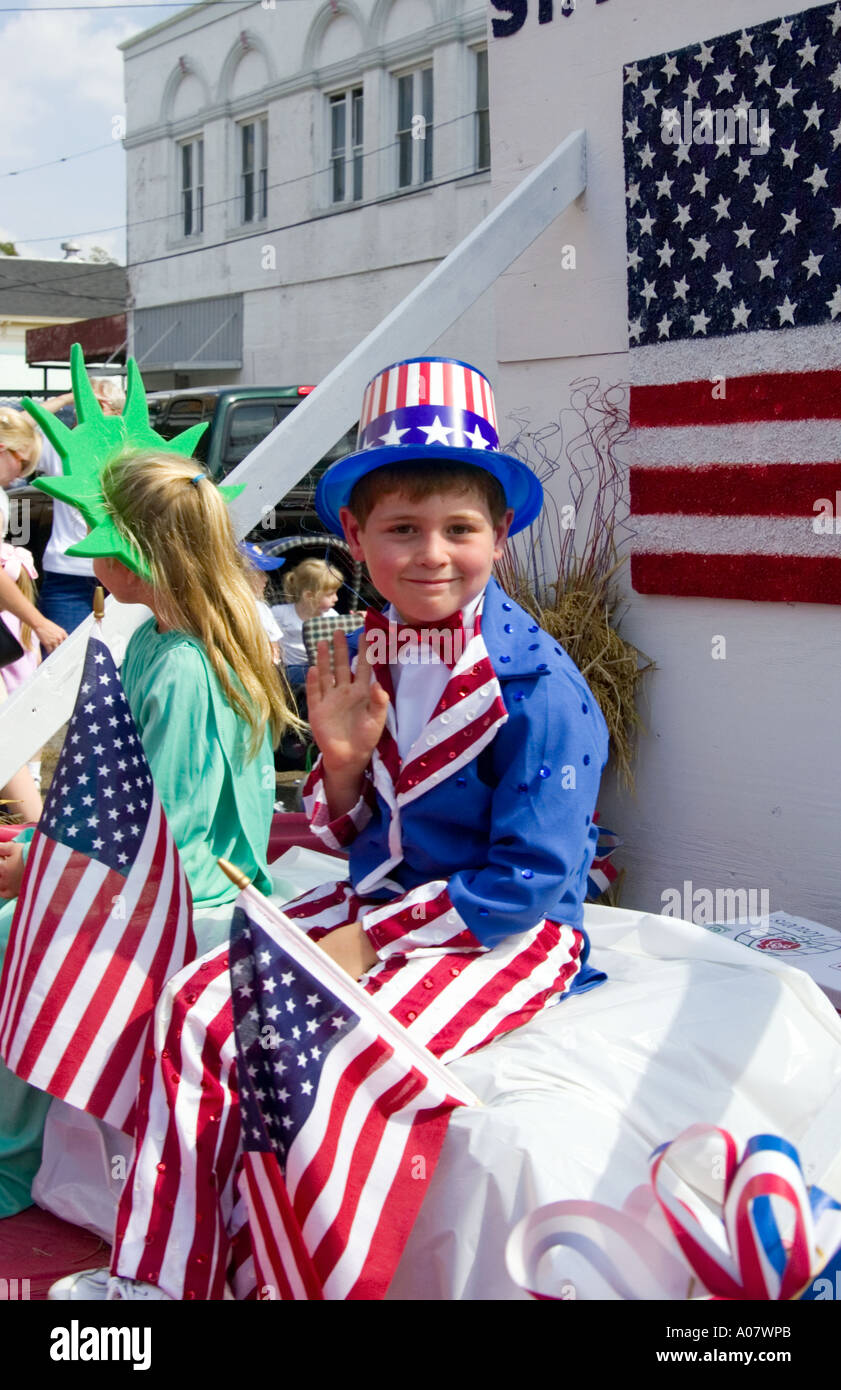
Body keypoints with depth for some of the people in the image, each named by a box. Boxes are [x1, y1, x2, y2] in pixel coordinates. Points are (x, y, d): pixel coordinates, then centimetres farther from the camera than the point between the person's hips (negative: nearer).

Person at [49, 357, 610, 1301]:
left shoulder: (539, 689, -19)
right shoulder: (367, 658, 2)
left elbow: (523, 884, -18)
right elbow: (353, 839, 11)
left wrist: (366, 942, -16)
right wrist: (342, 761, -12)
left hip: (509, 931, -7)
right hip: (386, 893, 7)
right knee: (198, 1004, -11)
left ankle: (257, 1275, -3)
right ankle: (157, 1277, -2)